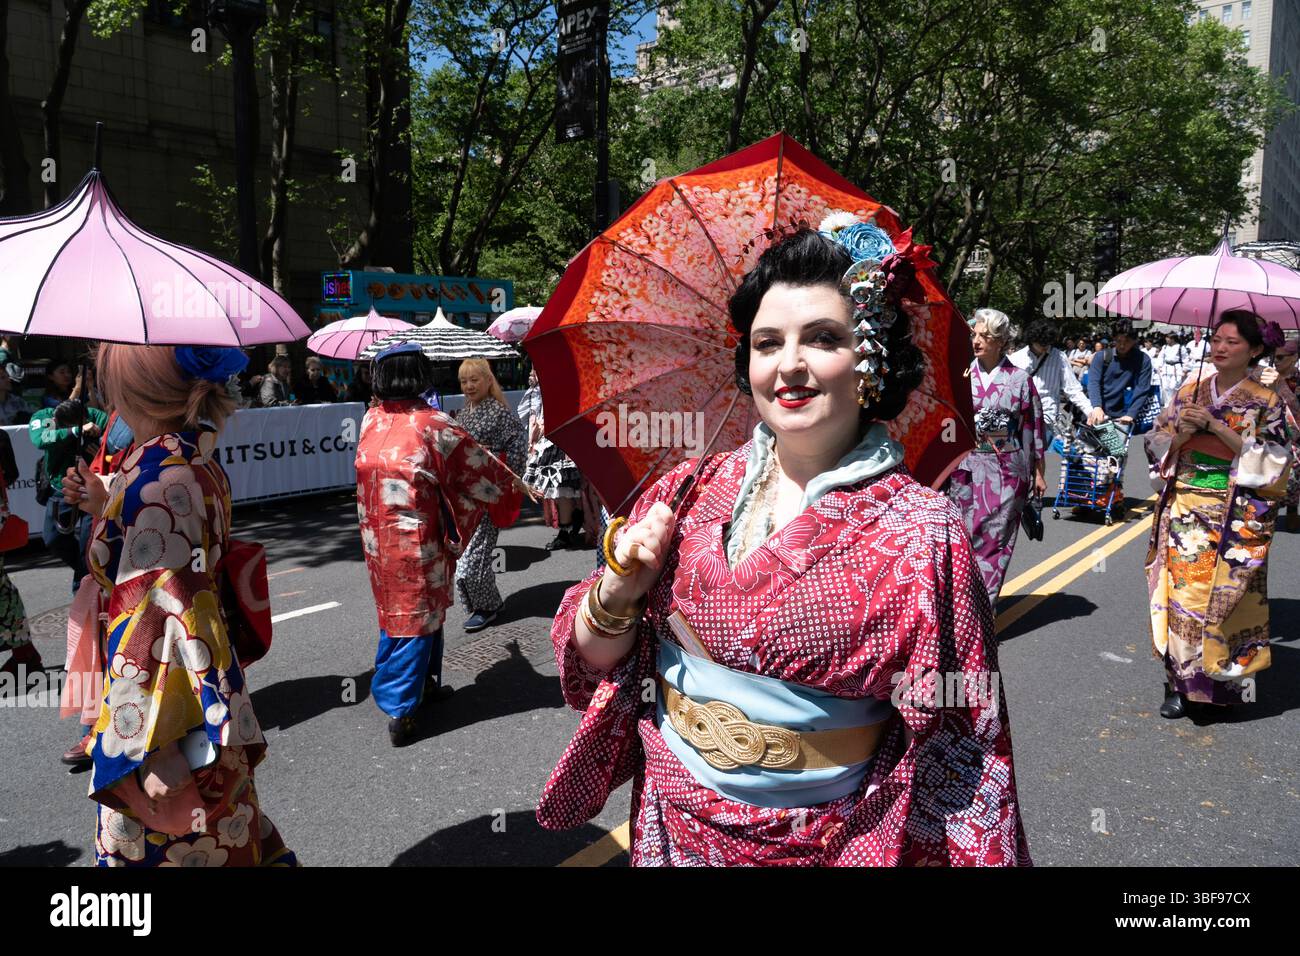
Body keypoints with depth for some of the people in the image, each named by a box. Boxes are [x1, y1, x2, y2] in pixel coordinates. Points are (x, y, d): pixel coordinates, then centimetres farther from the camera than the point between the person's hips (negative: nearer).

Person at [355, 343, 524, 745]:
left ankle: (425, 684, 34)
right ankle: (400, 710, 7)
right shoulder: (433, 425, -15)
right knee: (416, 619, 4)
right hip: (416, 542, -6)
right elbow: (478, 468, -8)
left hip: (377, 539, 6)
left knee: (396, 611, 18)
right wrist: (511, 487, 8)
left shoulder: (371, 420, 1)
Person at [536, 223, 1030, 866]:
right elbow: (594, 666, -1)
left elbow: (961, 748, -11)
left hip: (827, 844, -3)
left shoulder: (923, 535, -17)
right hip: (672, 829, 3)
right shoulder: (687, 493, -7)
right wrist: (617, 592, -18)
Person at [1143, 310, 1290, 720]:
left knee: (1224, 595, -1)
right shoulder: (1189, 392, 9)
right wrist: (1182, 431, -11)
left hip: (1233, 516, -3)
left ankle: (1223, 677, 16)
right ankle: (1180, 683, 11)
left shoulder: (1266, 402, 0)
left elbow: (1270, 459, -10)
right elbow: (1158, 445, 10)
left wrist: (1215, 426, -15)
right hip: (1183, 511, 3)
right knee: (1181, 590, 2)